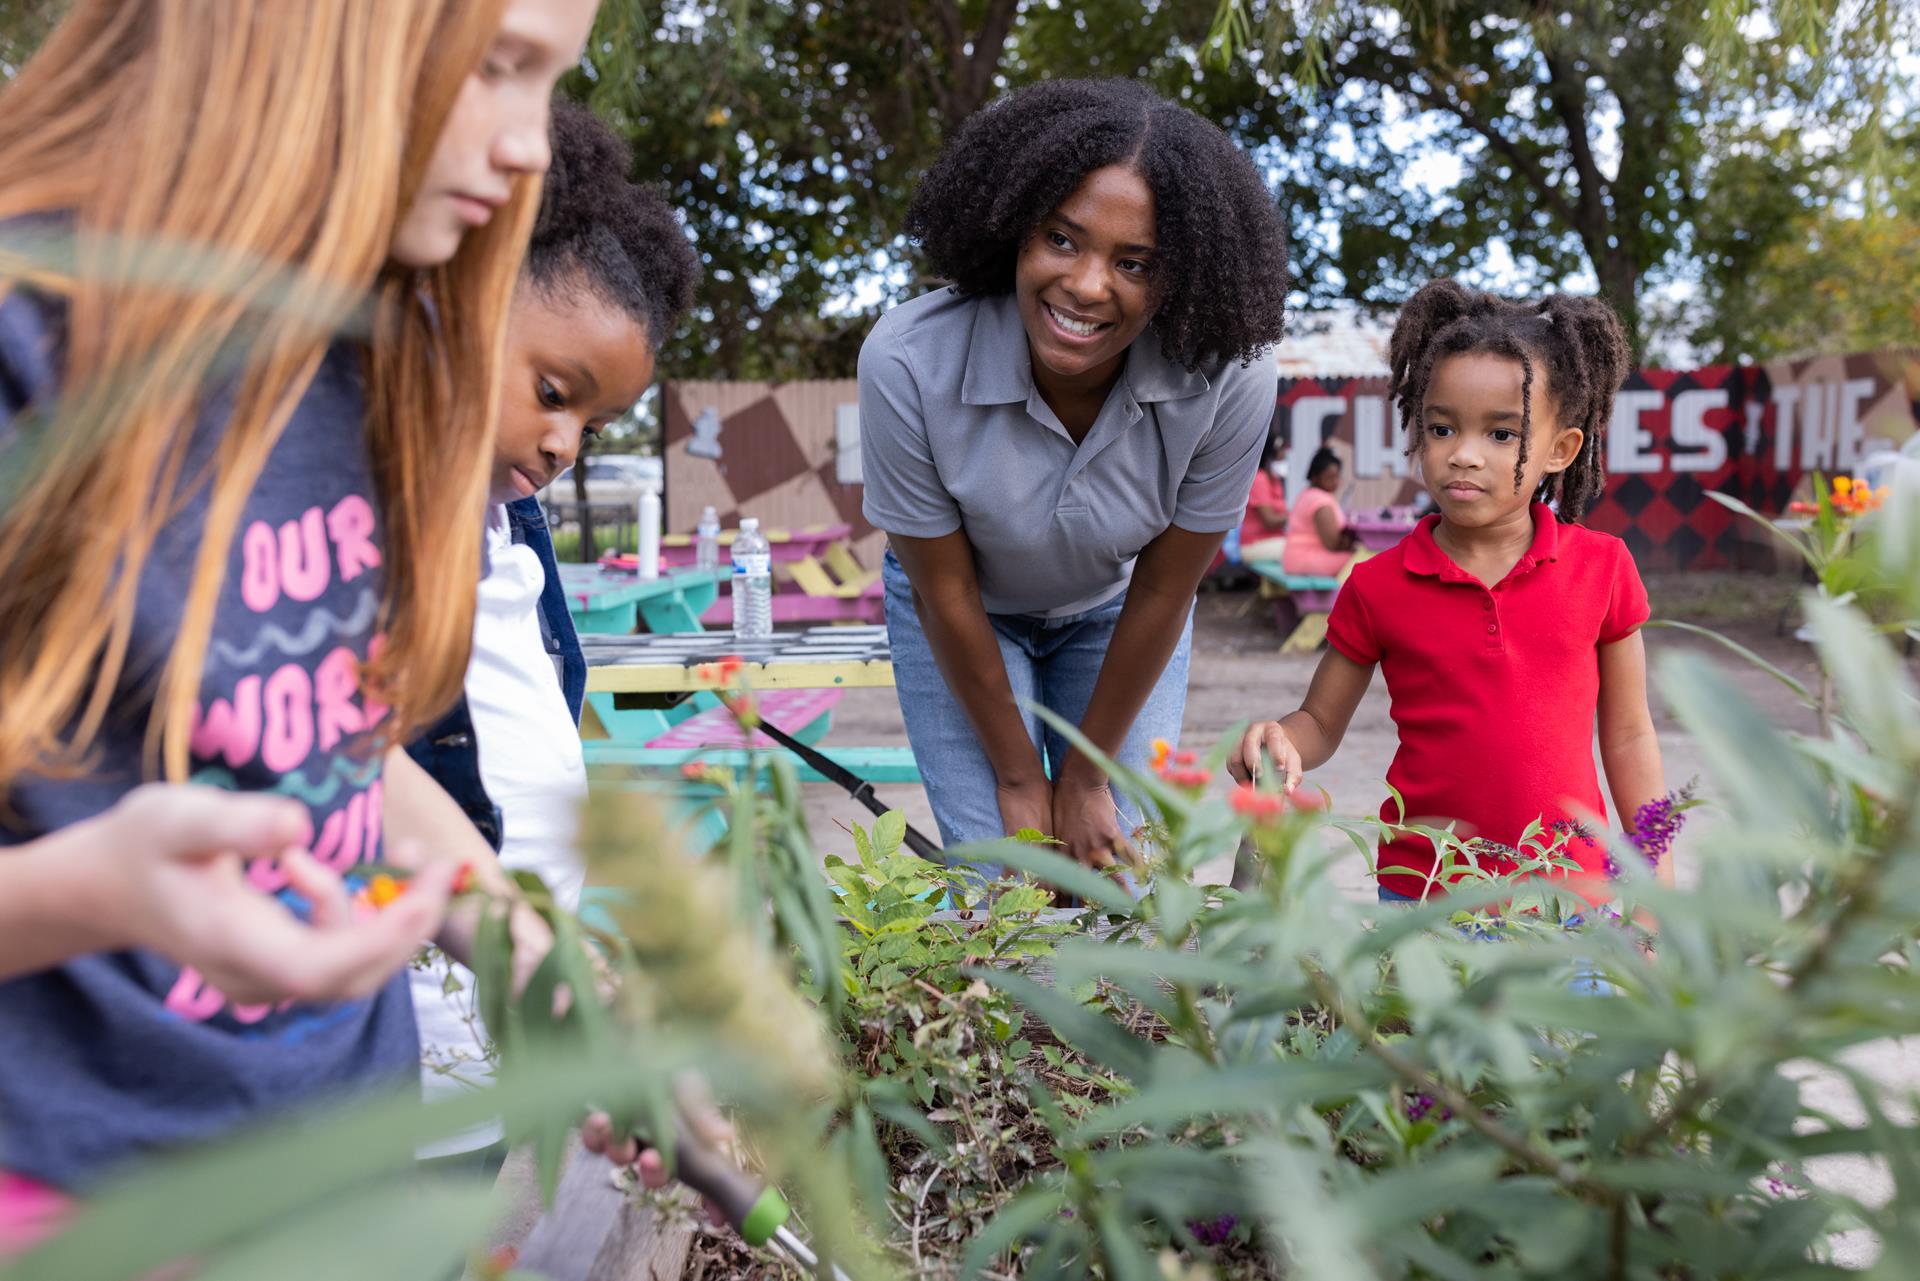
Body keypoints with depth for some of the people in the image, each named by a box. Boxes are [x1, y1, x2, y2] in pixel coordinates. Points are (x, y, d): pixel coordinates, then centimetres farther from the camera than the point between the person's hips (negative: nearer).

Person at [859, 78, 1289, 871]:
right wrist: (1020, 779, -10)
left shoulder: (1229, 385, -31)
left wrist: (1087, 778, -8)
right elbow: (946, 592, -21)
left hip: (1113, 612, 1)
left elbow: (1162, 591, -18)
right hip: (968, 610, -1)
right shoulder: (908, 365, -34)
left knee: (1118, 868, 0)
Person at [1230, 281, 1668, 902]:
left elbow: (1627, 736, 6)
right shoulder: (1378, 588, -5)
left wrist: (1656, 886, 8)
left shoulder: (1602, 568, -2)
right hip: (1422, 891, 0)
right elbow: (1321, 721, 5)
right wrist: (1283, 746, -18)